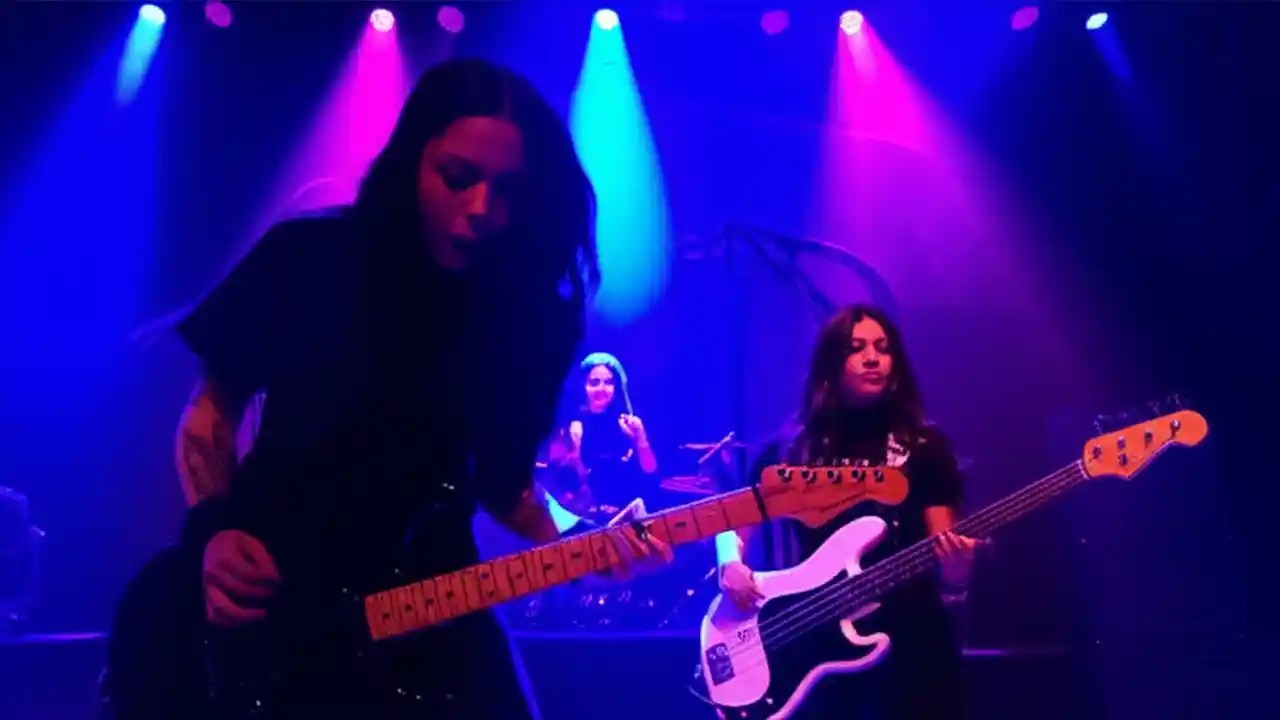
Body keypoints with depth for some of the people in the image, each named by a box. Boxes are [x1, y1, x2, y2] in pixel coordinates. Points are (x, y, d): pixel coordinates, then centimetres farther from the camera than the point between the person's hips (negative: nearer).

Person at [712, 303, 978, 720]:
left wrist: (956, 561, -20)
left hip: (910, 643, 0)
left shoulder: (923, 447, 4)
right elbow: (734, 522, 13)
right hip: (814, 646, 1)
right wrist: (731, 564, -7)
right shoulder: (790, 448, 6)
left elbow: (948, 576, 2)